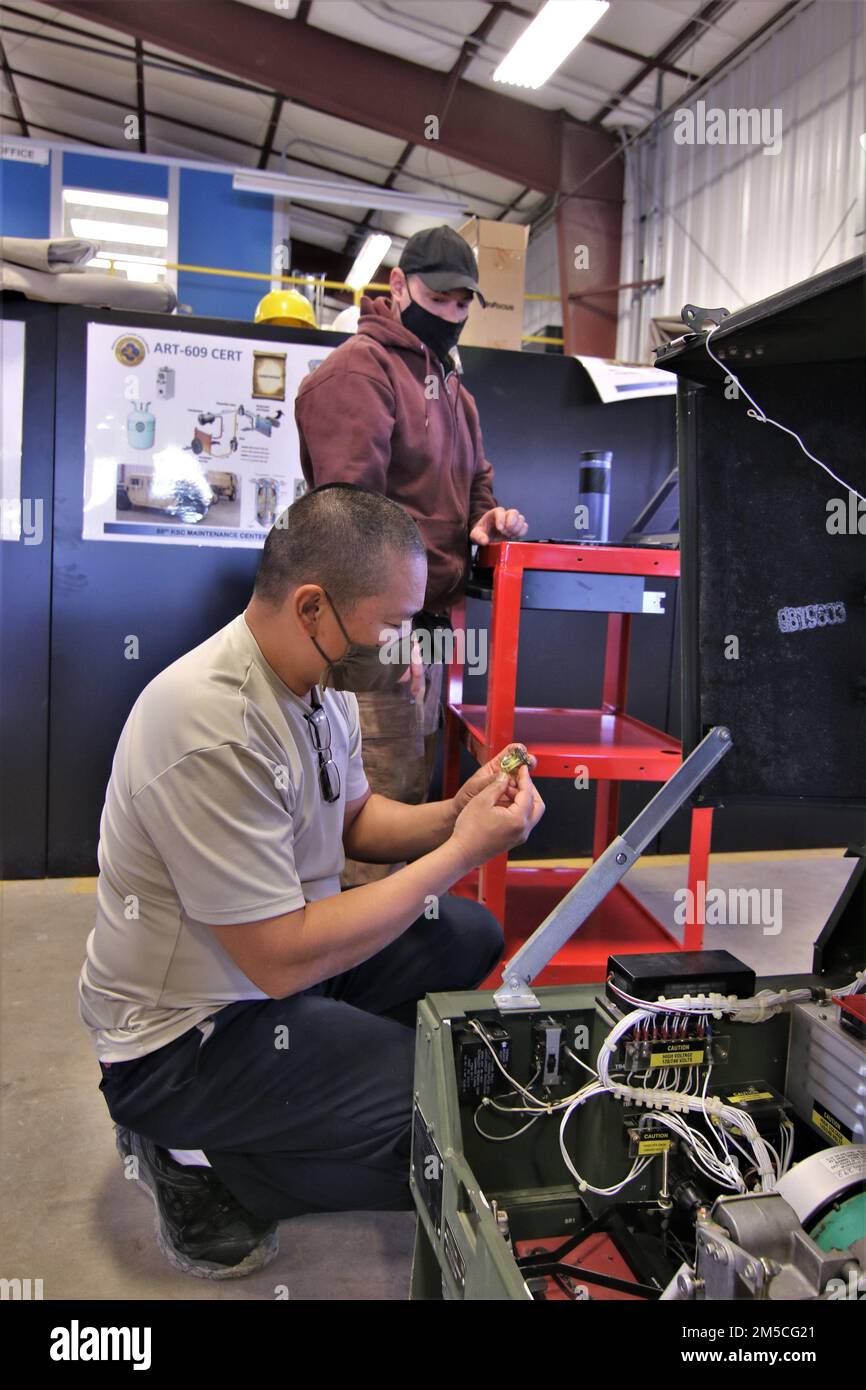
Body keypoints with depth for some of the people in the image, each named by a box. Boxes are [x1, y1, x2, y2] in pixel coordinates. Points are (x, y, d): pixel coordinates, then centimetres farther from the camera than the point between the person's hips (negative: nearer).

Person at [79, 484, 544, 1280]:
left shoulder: (321, 677, -3)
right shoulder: (213, 729, -32)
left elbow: (353, 817, 12)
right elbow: (282, 959, -29)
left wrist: (453, 814, -7)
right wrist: (459, 853, -23)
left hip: (278, 953, 9)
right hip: (180, 1036, -9)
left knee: (472, 937, 8)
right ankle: (200, 1164, 2)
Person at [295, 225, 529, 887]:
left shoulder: (450, 383, 22)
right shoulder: (359, 368, -9)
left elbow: (474, 479, 30)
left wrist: (488, 516, 4)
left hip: (429, 617, 10)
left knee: (414, 782, 16)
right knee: (382, 788, -8)